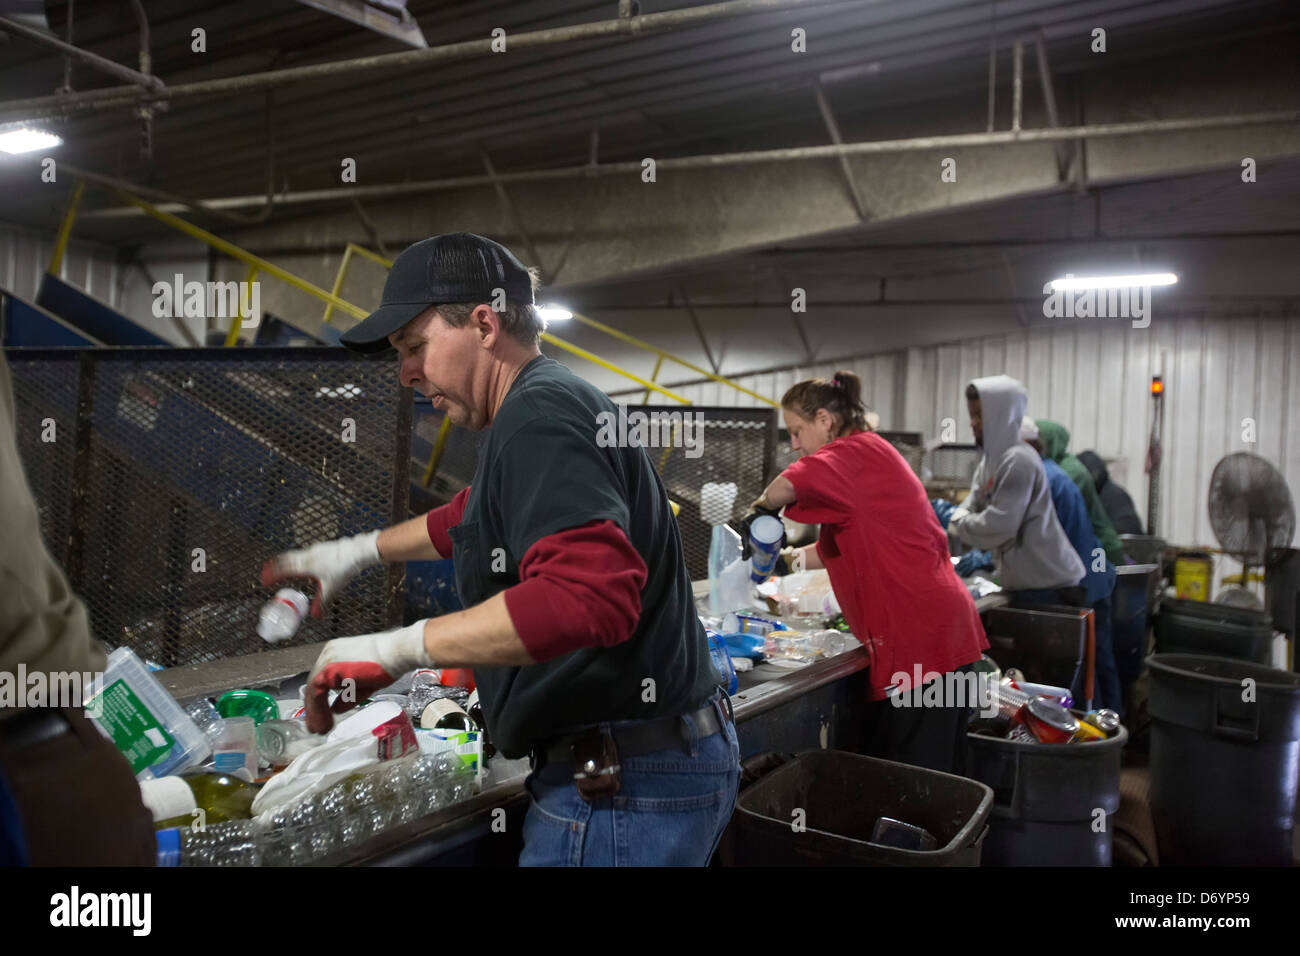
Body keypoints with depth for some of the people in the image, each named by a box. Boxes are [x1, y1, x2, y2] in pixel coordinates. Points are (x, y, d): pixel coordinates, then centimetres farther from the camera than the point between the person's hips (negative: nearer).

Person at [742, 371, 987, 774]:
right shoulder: (872, 456, 21)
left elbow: (787, 486, -31)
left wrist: (760, 508, -11)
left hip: (921, 638, -10)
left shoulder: (858, 452, -11)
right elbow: (834, 550, 25)